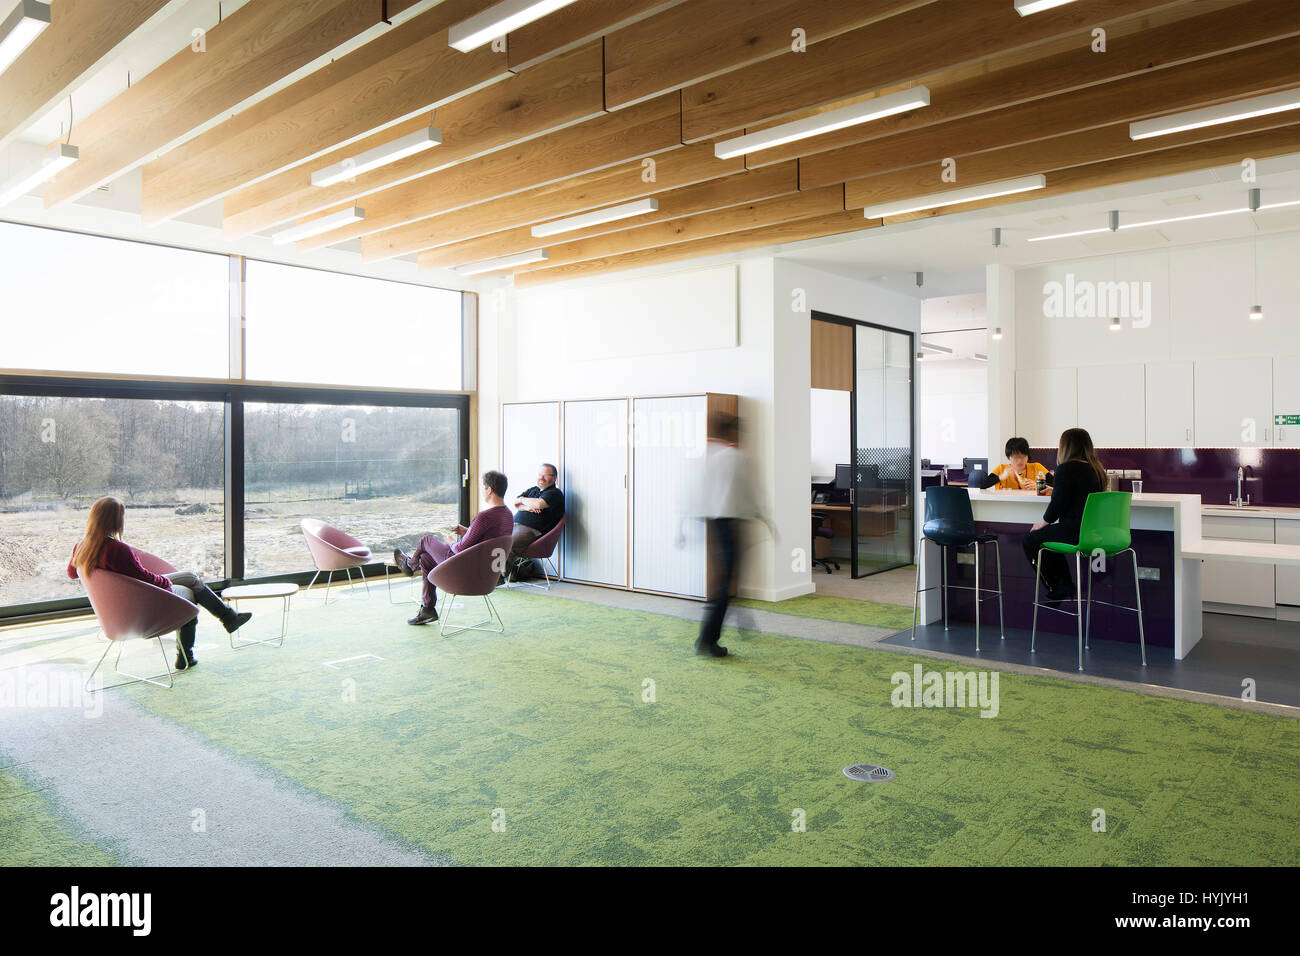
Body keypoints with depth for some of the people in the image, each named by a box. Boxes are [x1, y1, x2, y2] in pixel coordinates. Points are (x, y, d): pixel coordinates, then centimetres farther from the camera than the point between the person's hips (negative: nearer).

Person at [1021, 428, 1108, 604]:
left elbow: (1058, 503, -15)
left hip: (1076, 532, -9)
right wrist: (1054, 489, 38)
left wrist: (1043, 522, 2)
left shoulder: (1067, 468, -14)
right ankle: (1065, 586, 30)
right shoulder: (1097, 469, 11)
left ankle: (1056, 590, 18)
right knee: (1048, 534, 30)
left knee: (1030, 539, 12)